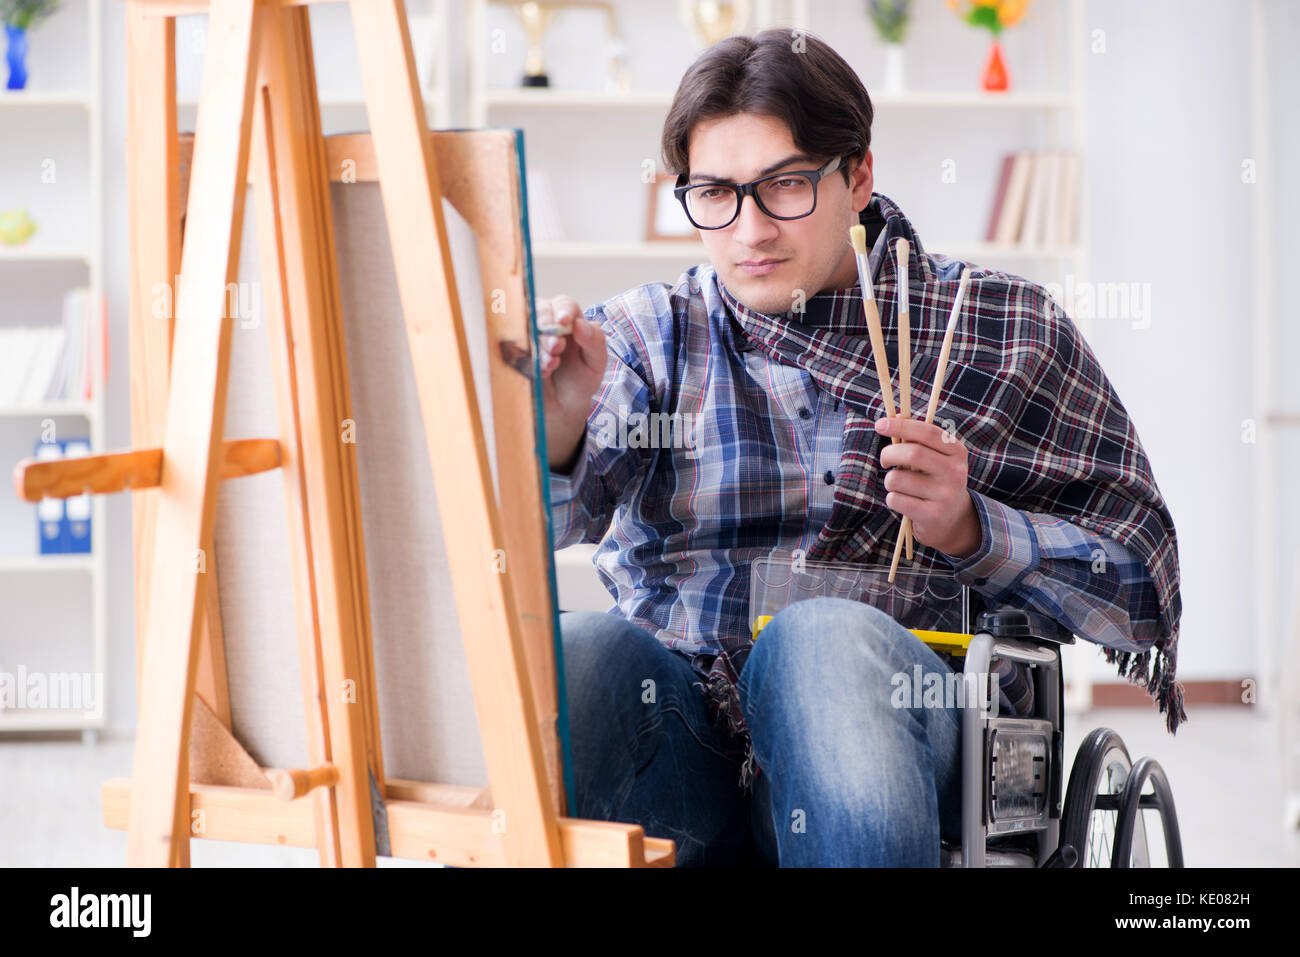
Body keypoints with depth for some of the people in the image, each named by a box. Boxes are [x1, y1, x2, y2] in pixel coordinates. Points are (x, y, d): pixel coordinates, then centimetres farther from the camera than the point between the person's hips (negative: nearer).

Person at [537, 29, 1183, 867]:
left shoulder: (1005, 332, 11)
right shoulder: (643, 335, 14)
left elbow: (1138, 577, 11)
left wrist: (969, 531, -7)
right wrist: (554, 440, -29)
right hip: (684, 730, 0)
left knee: (826, 634, -34)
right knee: (581, 648, -33)